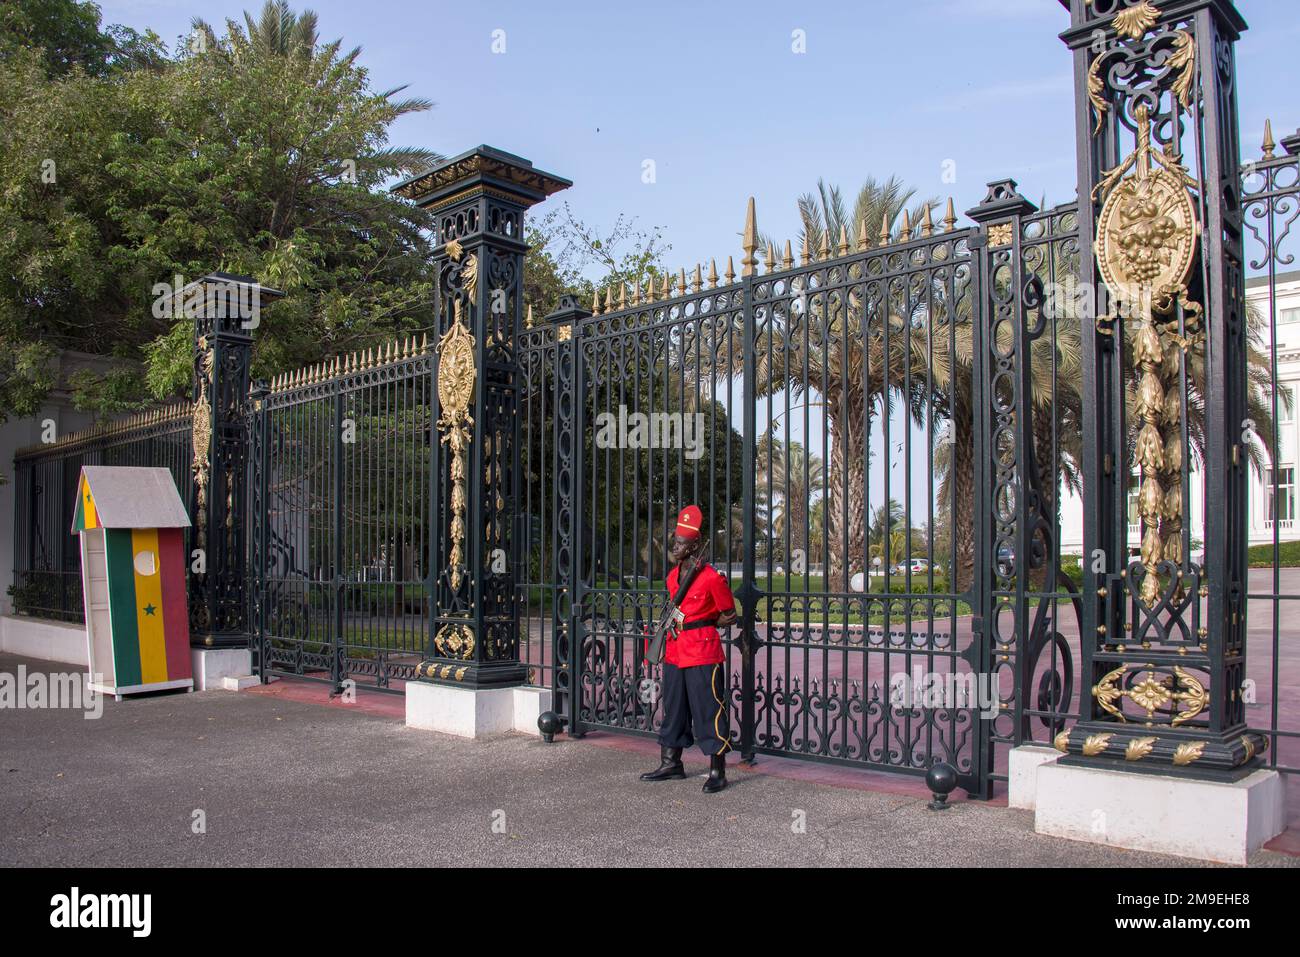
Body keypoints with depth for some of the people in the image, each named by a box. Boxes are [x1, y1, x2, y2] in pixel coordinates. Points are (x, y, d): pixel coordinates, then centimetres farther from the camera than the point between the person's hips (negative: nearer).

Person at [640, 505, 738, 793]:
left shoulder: (713, 578, -13)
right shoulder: (673, 577, 9)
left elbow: (730, 616, -4)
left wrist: (700, 628, -3)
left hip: (703, 652, -8)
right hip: (675, 650, 8)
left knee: (708, 710, -3)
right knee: (673, 707, 16)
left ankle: (717, 772, 6)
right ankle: (671, 763, 29)